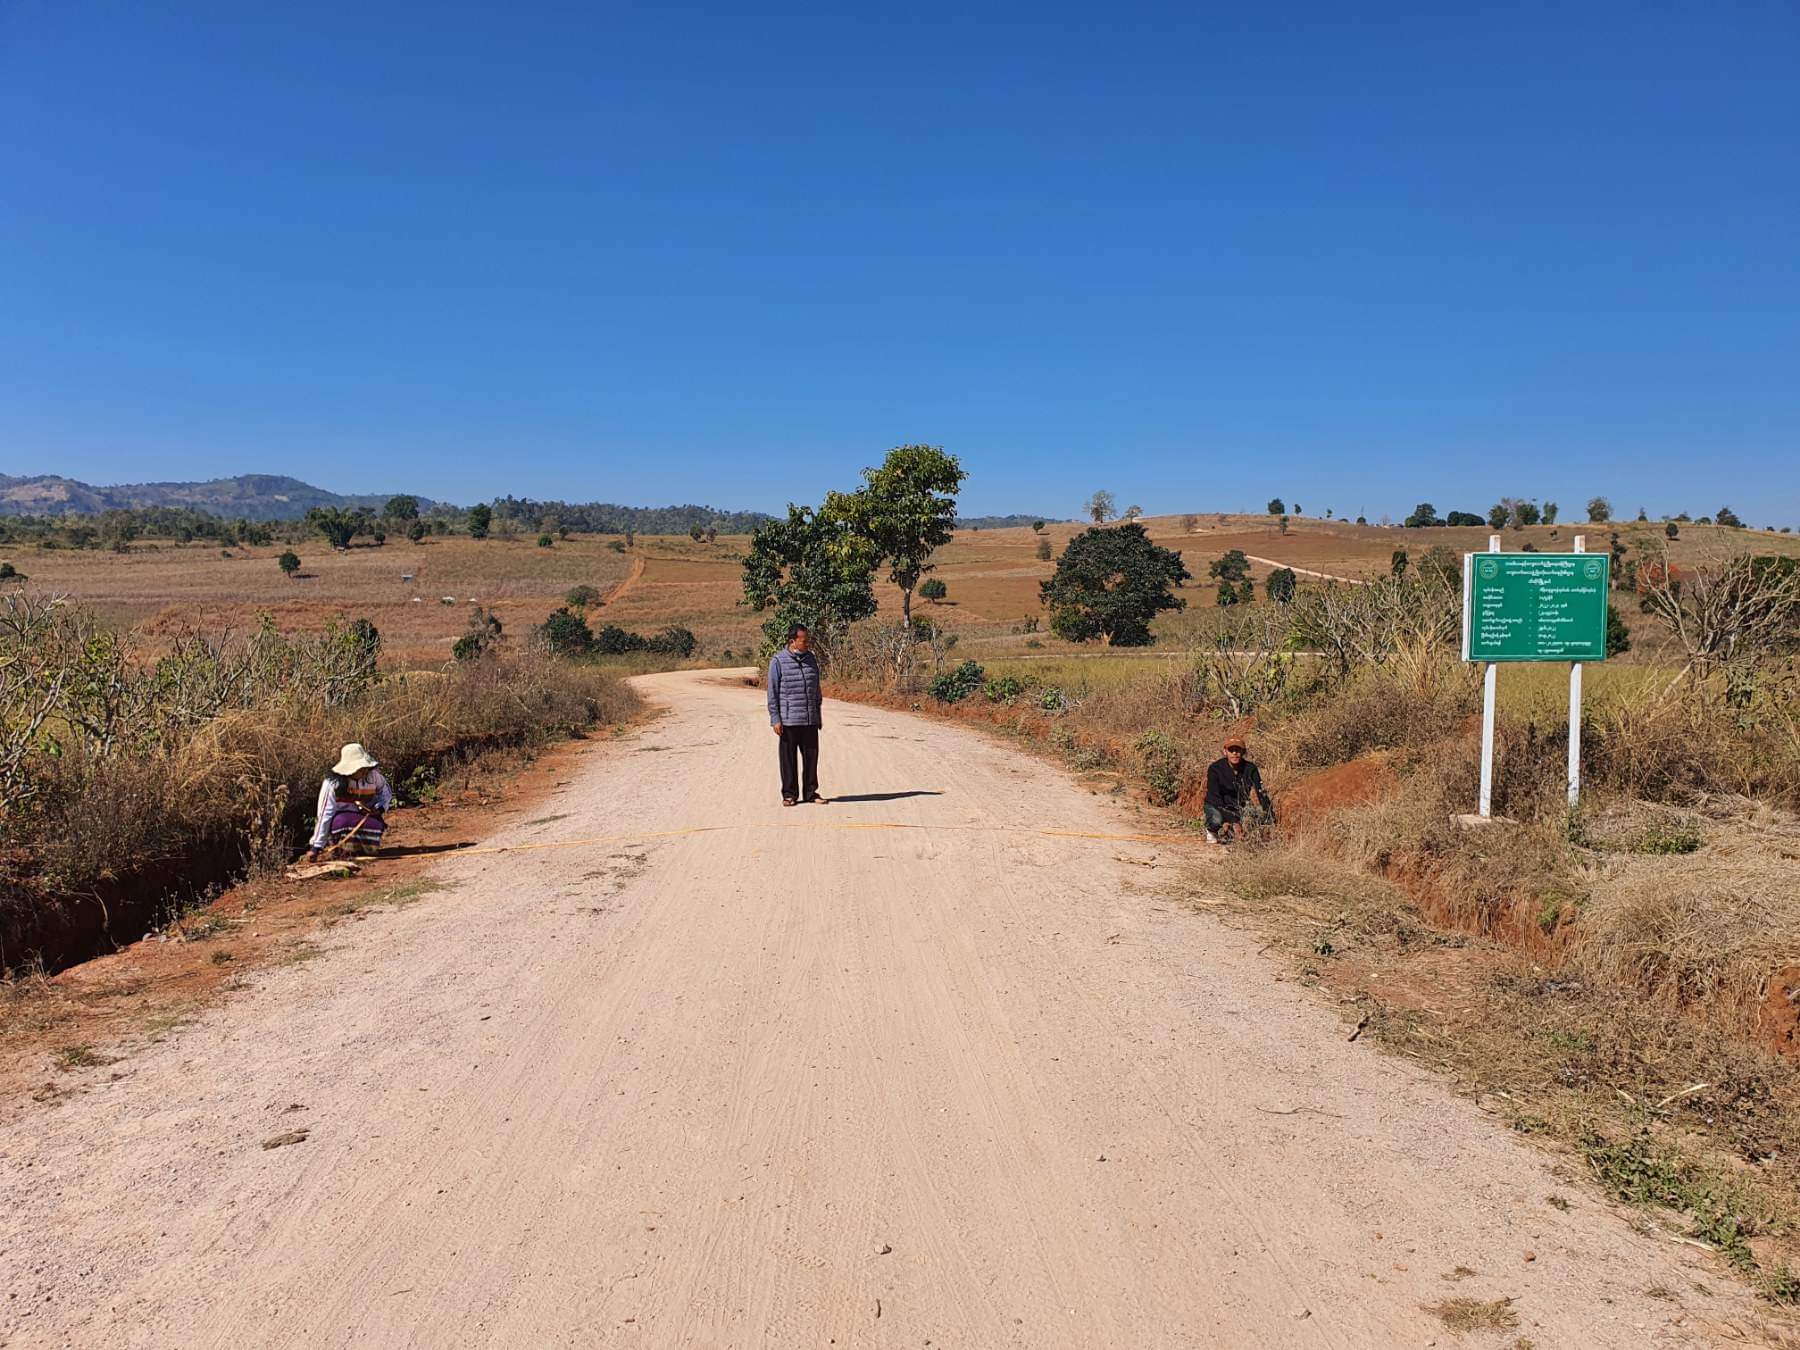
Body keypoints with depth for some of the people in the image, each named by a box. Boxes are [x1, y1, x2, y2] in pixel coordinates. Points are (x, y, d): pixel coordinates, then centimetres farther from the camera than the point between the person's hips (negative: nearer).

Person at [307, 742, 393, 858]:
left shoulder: (373, 775, -11)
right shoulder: (332, 783, -19)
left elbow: (386, 792, 9)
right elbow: (325, 814, -19)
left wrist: (380, 808, -13)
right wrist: (317, 847, -20)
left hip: (366, 817, 3)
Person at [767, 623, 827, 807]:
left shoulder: (811, 659, 9)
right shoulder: (778, 661, -6)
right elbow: (772, 693, -5)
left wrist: (818, 715, 17)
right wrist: (775, 719, -9)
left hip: (810, 721, 5)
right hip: (788, 721, -4)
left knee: (811, 757, 8)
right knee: (788, 759, 3)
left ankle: (810, 792, 19)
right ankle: (789, 794, 13)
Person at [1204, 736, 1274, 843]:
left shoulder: (1250, 769, -12)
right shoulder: (1215, 768, -20)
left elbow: (1262, 793, -16)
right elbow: (1214, 797, -26)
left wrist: (1271, 821, -29)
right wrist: (1232, 820, -37)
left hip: (1240, 807, 4)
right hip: (1217, 806, -4)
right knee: (1216, 820, -38)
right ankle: (1211, 830, 2)